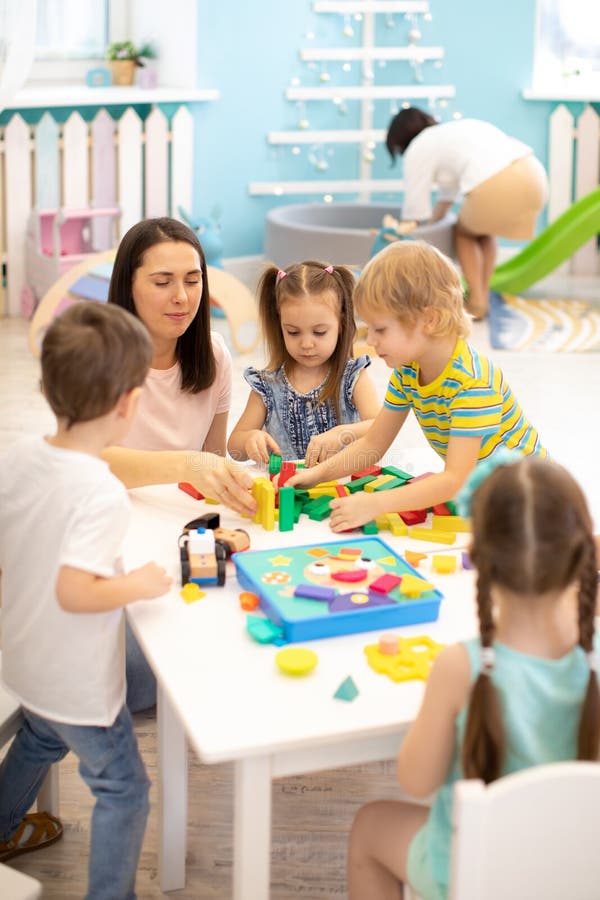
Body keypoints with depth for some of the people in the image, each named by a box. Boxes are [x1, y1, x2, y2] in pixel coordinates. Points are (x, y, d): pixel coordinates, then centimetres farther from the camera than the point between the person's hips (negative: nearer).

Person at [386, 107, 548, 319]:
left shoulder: (417, 150, 11)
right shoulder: (456, 129, 35)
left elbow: (415, 211, 13)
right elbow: (449, 193, 42)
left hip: (497, 186, -7)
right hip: (534, 175, 7)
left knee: (463, 232, 22)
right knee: (482, 230, 31)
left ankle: (476, 302, 13)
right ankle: (482, 297, 24)